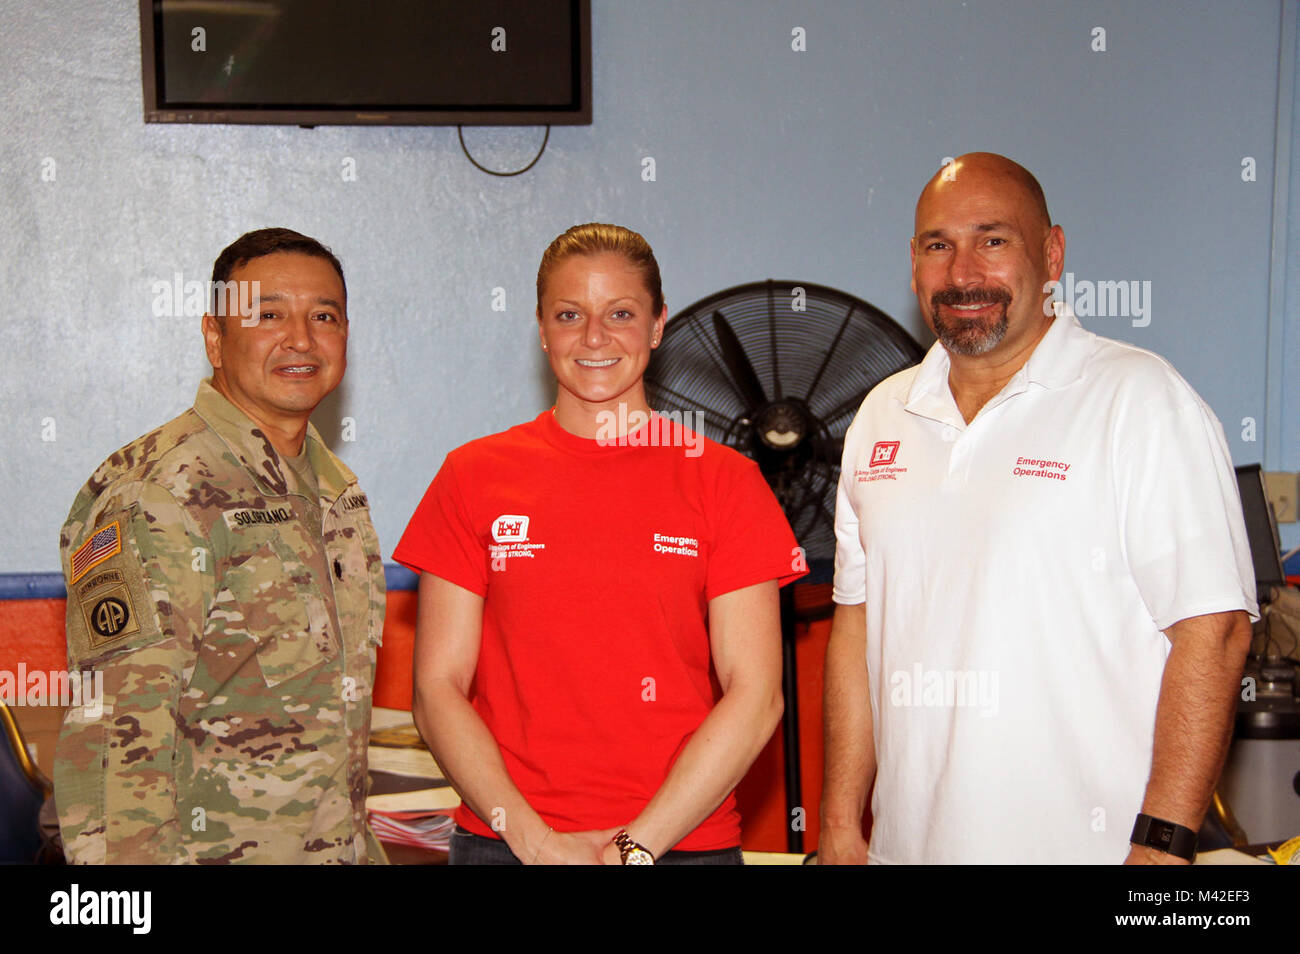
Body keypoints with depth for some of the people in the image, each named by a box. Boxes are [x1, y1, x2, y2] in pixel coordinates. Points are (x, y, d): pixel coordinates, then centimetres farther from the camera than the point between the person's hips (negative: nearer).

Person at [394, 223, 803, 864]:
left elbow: (755, 697, -4)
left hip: (685, 840, 0)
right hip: (504, 841, 1)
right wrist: (535, 841, -11)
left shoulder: (724, 480, 0)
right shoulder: (474, 476, 2)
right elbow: (437, 690, -1)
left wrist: (638, 844, -11)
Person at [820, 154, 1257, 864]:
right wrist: (839, 822, 6)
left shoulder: (1142, 400, -9)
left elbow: (1211, 632, -15)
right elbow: (856, 625, 10)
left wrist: (1161, 847, -20)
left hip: (1083, 845, -4)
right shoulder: (882, 416, 7)